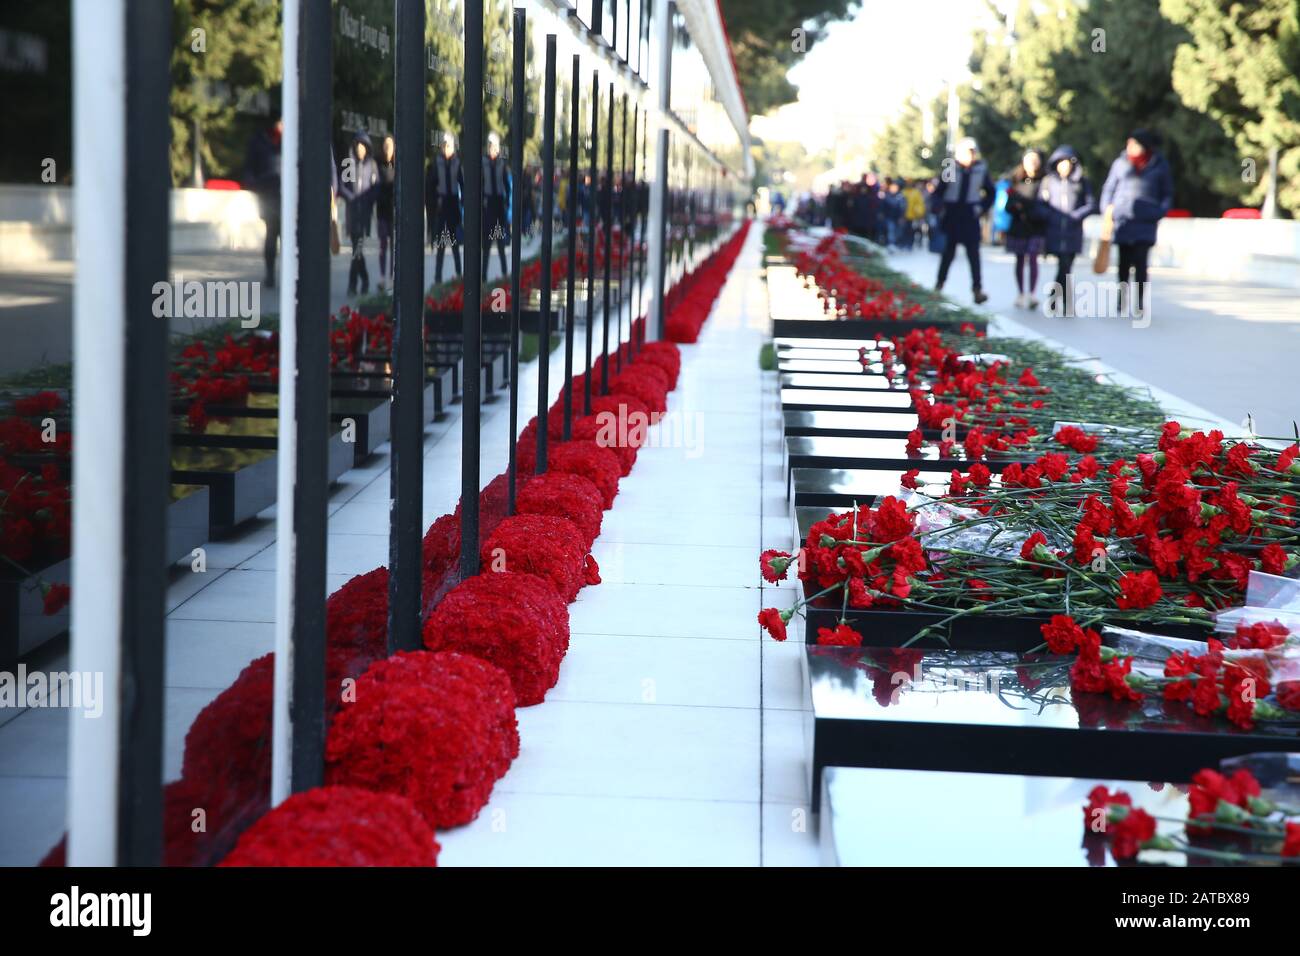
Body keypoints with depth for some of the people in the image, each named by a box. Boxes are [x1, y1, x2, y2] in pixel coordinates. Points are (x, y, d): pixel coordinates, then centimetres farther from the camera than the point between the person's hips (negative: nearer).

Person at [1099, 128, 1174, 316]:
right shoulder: (1121, 163, 4)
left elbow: (1167, 193, 12)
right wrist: (1108, 209, -2)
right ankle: (1121, 299, 18)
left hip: (1145, 222, -1)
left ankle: (1140, 302, -2)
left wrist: (1160, 211, -3)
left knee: (1140, 262, -7)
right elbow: (1109, 188, 12)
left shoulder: (1160, 165, 4)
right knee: (1124, 262, 8)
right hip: (1122, 221, 1)